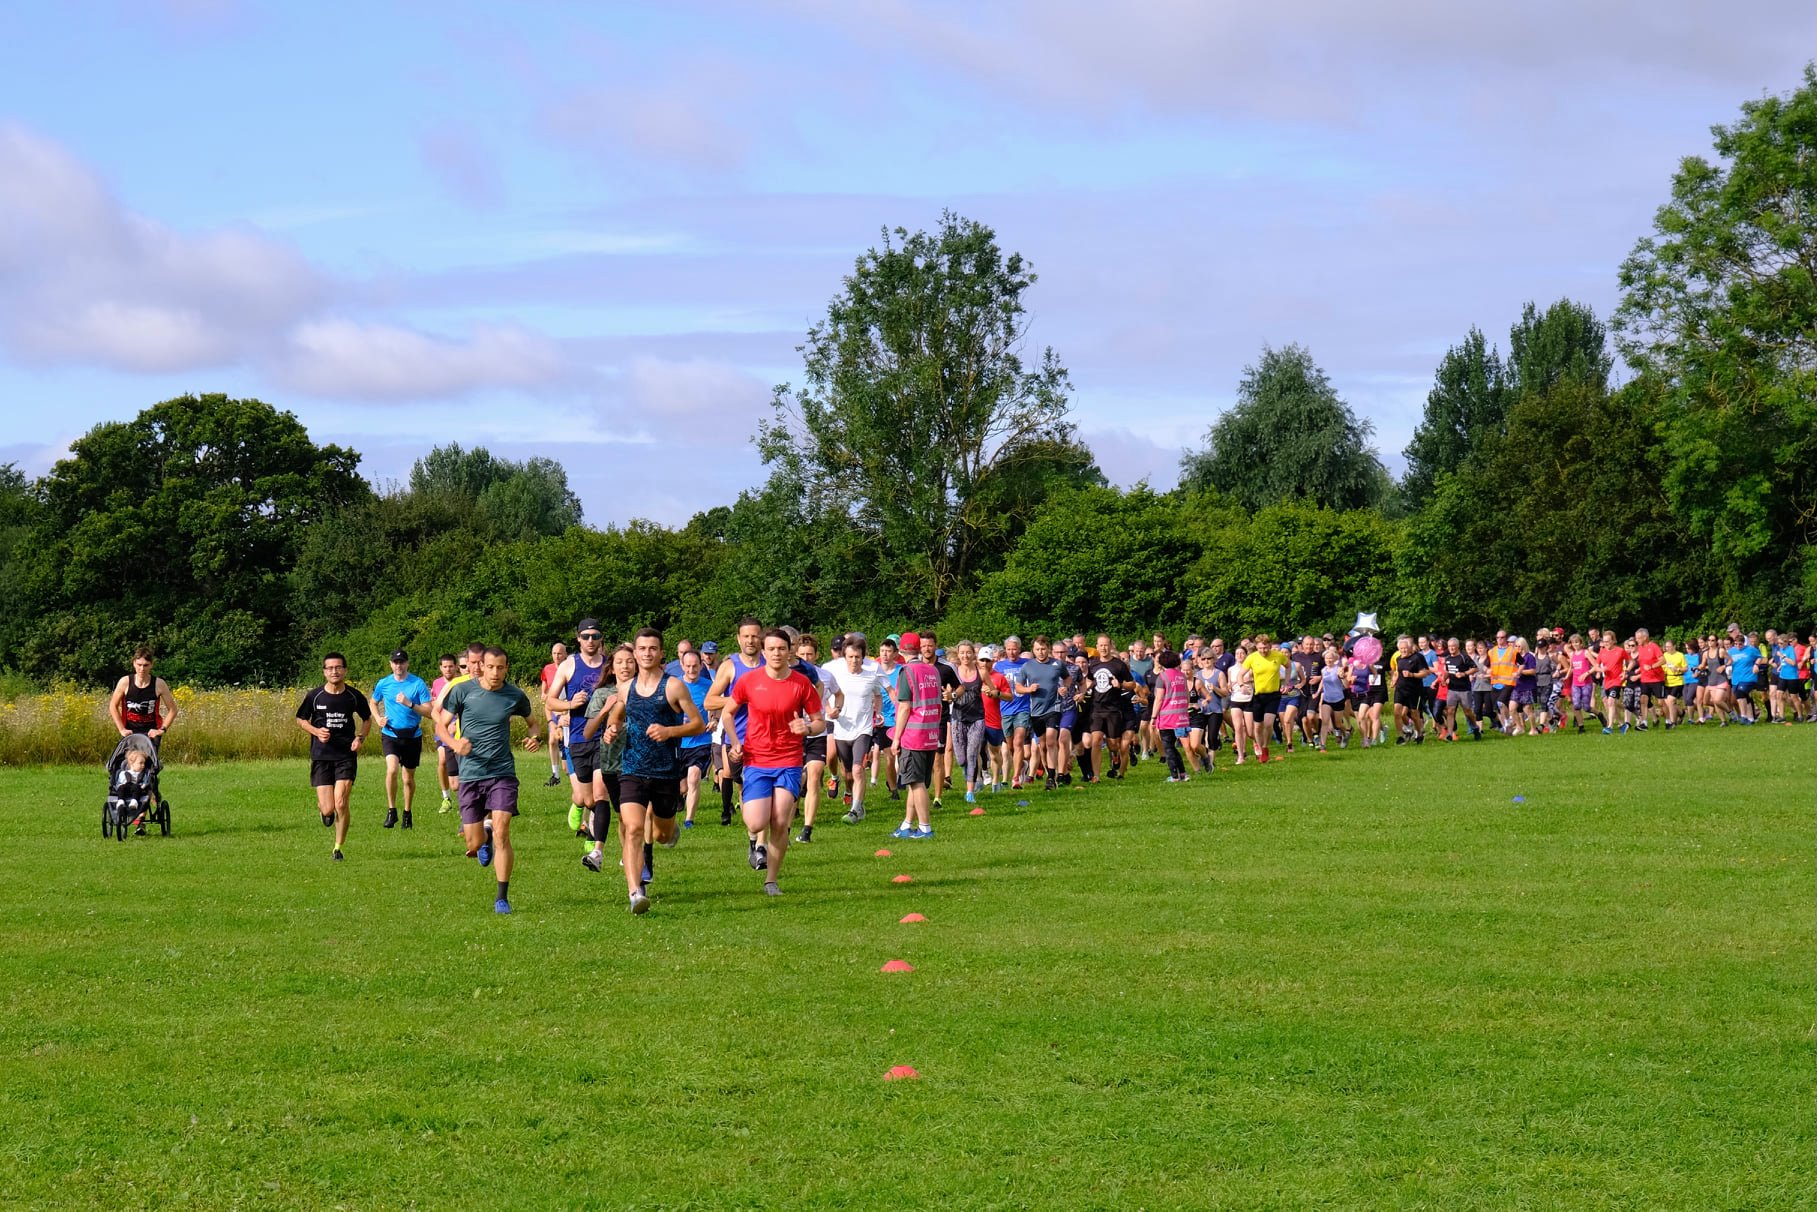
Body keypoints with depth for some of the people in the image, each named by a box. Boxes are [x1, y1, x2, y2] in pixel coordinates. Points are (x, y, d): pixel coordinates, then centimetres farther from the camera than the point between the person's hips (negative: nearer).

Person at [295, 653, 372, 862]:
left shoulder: (354, 696, -1)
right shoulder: (314, 696, -3)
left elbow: (367, 719, 16)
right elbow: (300, 719, 11)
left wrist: (360, 737, -2)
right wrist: (316, 731, -8)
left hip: (346, 756, 0)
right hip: (321, 757, 0)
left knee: (341, 805, -11)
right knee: (328, 809, -5)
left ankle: (338, 848, 7)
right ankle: (321, 806, 35)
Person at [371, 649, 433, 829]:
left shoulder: (418, 684, -5)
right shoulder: (383, 684, 3)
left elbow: (428, 710, -8)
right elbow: (373, 703, 21)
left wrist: (409, 704, -22)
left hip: (412, 735, 0)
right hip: (390, 735, 0)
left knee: (409, 778, 9)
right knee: (392, 769, -22)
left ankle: (407, 813, 28)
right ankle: (391, 811, -9)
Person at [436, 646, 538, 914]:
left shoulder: (515, 696, 2)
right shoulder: (462, 690, -2)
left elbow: (530, 721, 20)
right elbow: (441, 725, 3)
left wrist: (533, 736, -3)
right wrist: (455, 743, -18)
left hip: (503, 773, 0)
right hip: (470, 774, 0)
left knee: (501, 833, -15)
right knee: (475, 845, 3)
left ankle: (502, 897, -5)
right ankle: (484, 835, 43)